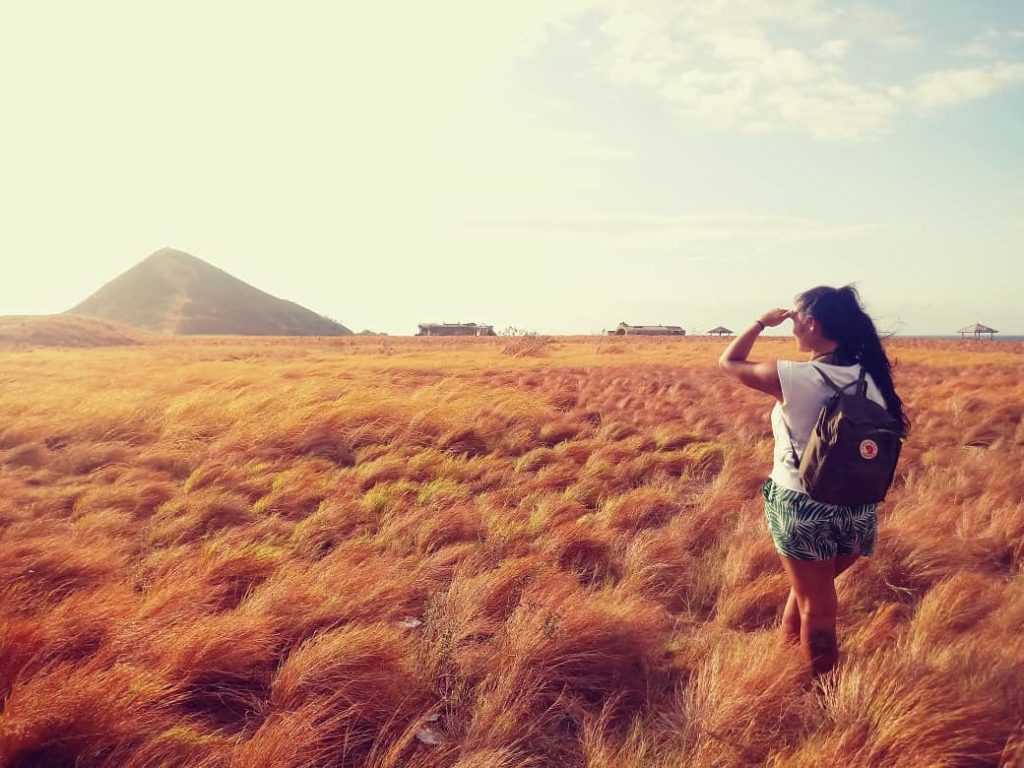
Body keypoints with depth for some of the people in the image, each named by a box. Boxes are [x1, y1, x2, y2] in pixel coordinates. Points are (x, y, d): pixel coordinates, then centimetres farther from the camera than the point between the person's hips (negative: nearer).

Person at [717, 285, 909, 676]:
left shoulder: (793, 378, -17)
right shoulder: (871, 379, -2)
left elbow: (729, 362, -3)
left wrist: (762, 322, 7)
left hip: (803, 508, -5)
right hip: (860, 511, 5)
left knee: (816, 606, 11)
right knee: (808, 590, 25)